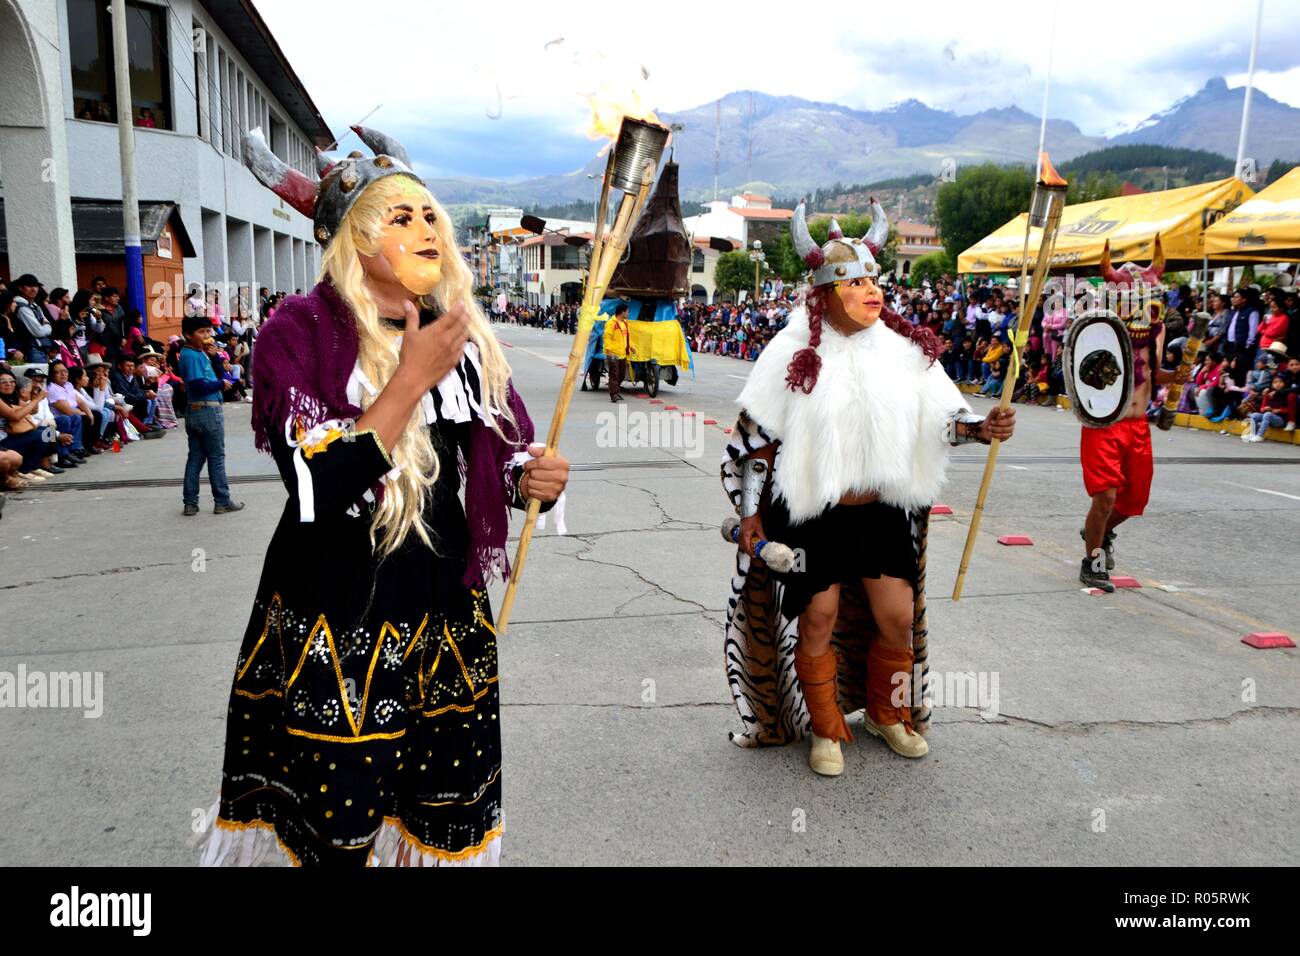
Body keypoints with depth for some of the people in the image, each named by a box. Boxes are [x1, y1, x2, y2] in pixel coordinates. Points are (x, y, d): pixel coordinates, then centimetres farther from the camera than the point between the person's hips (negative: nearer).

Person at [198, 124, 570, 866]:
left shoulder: (467, 337, 6)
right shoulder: (300, 331, -9)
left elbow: (504, 459, 15)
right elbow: (320, 490, -22)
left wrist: (534, 481, -8)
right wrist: (413, 378, -20)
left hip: (448, 622, 5)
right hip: (332, 627, -4)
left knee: (451, 822, 13)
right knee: (334, 832, 6)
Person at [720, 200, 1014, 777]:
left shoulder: (905, 349, 0)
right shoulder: (794, 352, -8)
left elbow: (940, 415, 5)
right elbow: (756, 435, -5)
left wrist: (982, 428, -17)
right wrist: (749, 513, -5)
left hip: (883, 509, 3)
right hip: (810, 512, -3)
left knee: (899, 618, 7)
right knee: (818, 619, 4)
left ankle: (887, 714, 36)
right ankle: (826, 730, 27)